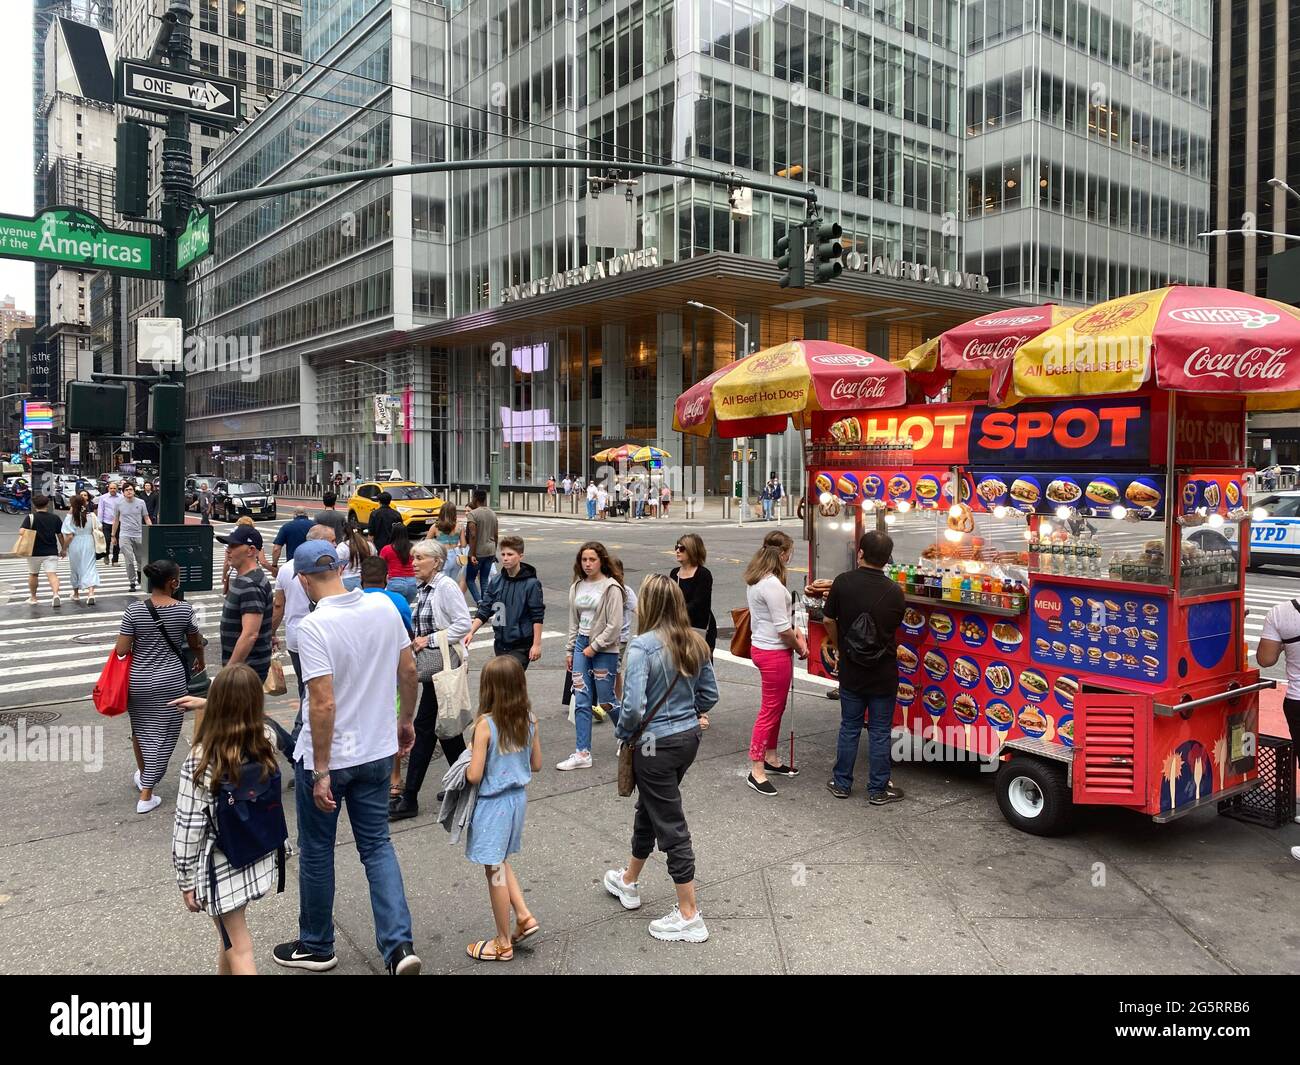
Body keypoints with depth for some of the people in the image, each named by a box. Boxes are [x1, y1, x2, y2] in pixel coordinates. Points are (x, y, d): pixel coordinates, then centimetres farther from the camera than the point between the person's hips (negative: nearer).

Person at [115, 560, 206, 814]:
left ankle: (142, 774, 46)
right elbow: (195, 644, 6)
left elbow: (121, 650, -10)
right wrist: (201, 660, 27)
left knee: (140, 728, 24)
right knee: (162, 735, 6)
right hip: (170, 681, -2)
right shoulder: (185, 609, -9)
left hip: (138, 681, 2)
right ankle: (146, 795, 7)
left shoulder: (134, 610, -10)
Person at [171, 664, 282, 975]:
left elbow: (188, 827, -16)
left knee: (239, 950, 8)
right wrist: (207, 704, 22)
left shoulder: (200, 762, -23)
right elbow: (250, 721, 15)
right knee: (231, 934, 28)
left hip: (221, 867, -5)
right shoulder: (267, 740, -11)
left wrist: (185, 880, -4)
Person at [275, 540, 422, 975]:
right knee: (377, 846, 15)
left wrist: (321, 772, -18)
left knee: (316, 853, 16)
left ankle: (316, 947, 34)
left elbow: (324, 703, -25)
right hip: (377, 751, 5)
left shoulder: (314, 625, -22)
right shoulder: (384, 606, -4)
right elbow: (408, 670, 4)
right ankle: (399, 945, 4)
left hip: (327, 757, -5)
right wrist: (406, 721, 19)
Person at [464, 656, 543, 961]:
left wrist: (466, 766, 0)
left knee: (494, 870, 8)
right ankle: (524, 916, 22)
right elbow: (536, 764, 5)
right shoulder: (529, 719, -4)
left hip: (492, 804, -6)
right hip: (518, 798, 6)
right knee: (499, 862, 27)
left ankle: (503, 943, 21)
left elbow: (474, 776, -20)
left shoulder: (485, 724, -22)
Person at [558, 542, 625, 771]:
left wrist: (594, 647, -12)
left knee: (606, 700, 4)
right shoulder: (577, 587, 8)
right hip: (581, 646, 6)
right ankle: (582, 753, 8)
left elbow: (614, 626, -14)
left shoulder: (611, 588, -11)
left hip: (604, 649, -5)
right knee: (581, 701, 3)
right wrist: (569, 650, 12)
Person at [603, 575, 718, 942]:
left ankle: (689, 917, 16)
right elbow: (709, 696, 7)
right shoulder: (695, 643, 0)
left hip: (656, 744, -8)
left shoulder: (642, 646, -22)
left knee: (670, 824, 5)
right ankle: (628, 882, 47)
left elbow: (634, 706, -26)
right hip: (689, 737, 8)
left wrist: (623, 732, -7)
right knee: (649, 808, 26)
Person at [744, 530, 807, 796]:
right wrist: (799, 647, -5)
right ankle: (757, 772, 8)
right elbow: (782, 629, -20)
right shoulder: (773, 585, -23)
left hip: (761, 645, 10)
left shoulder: (754, 579, 7)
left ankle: (771, 759, 34)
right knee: (771, 710, 0)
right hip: (774, 653, -10)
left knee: (776, 707, 21)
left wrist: (794, 630, 5)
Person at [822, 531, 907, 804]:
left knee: (849, 728, 14)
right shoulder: (894, 591, -10)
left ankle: (842, 784, 23)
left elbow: (829, 620, -3)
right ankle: (878, 790, 17)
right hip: (884, 674, -1)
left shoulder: (843, 582, -12)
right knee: (880, 732, 9)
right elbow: (894, 627, 3)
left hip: (850, 671, 1)